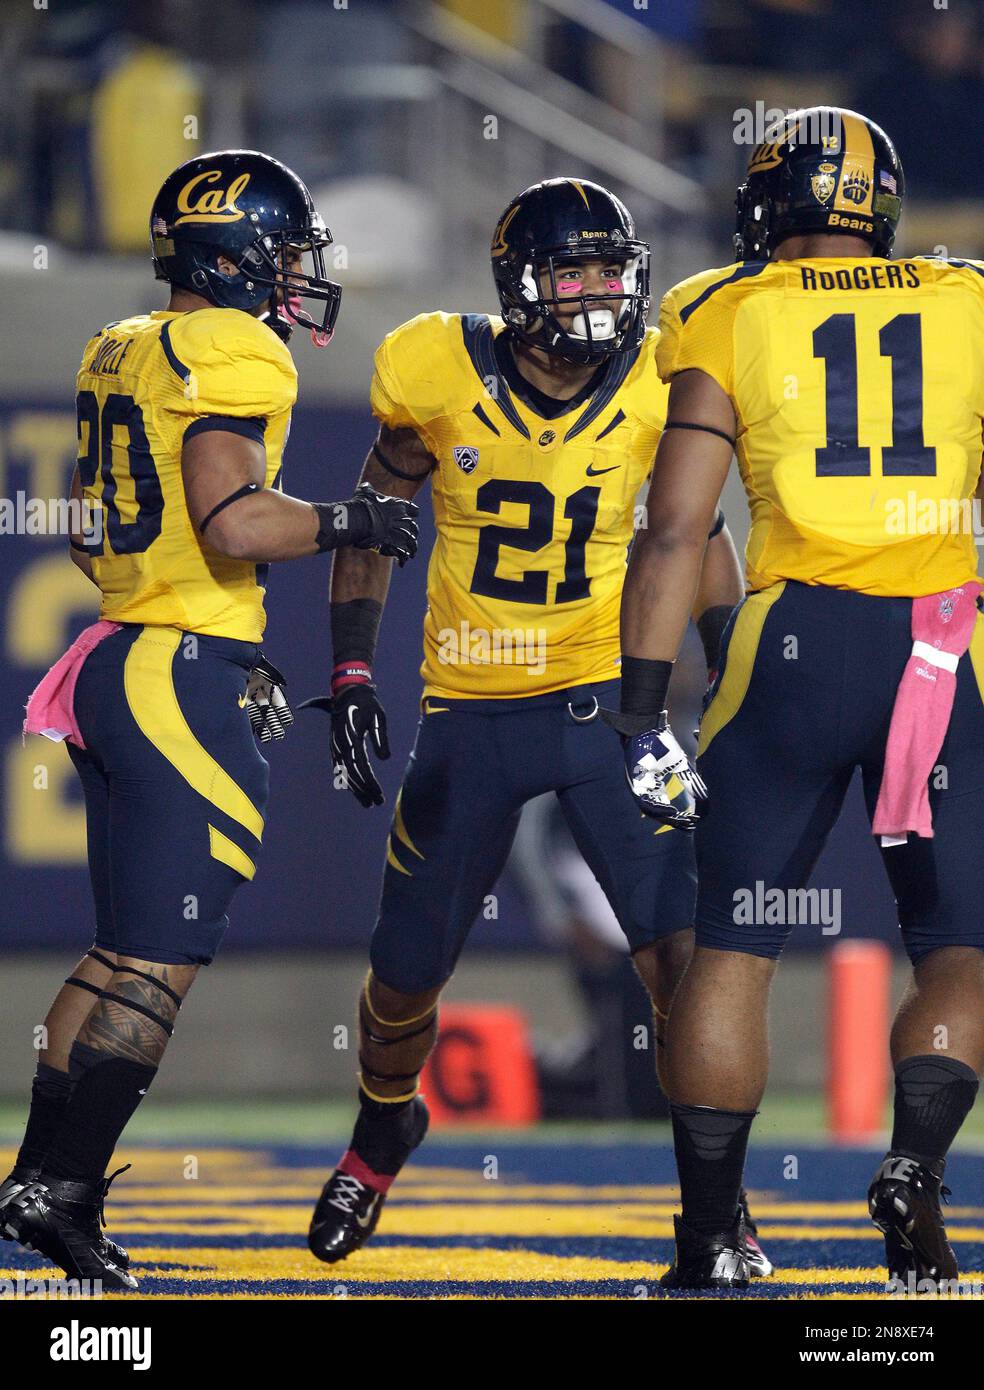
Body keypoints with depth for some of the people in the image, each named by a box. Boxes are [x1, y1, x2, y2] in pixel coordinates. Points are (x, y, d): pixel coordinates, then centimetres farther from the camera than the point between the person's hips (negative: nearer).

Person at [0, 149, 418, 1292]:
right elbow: (233, 524, -23)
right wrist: (347, 523, -9)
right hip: (190, 676, -9)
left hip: (115, 665, 9)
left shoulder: (119, 353, 15)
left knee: (124, 951, 15)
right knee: (161, 962, -5)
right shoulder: (236, 354, -11)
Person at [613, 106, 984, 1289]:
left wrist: (643, 714, -1)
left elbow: (675, 533, -1)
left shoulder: (728, 322, 5)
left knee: (732, 949, 10)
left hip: (797, 640, -1)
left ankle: (710, 1235, 10)